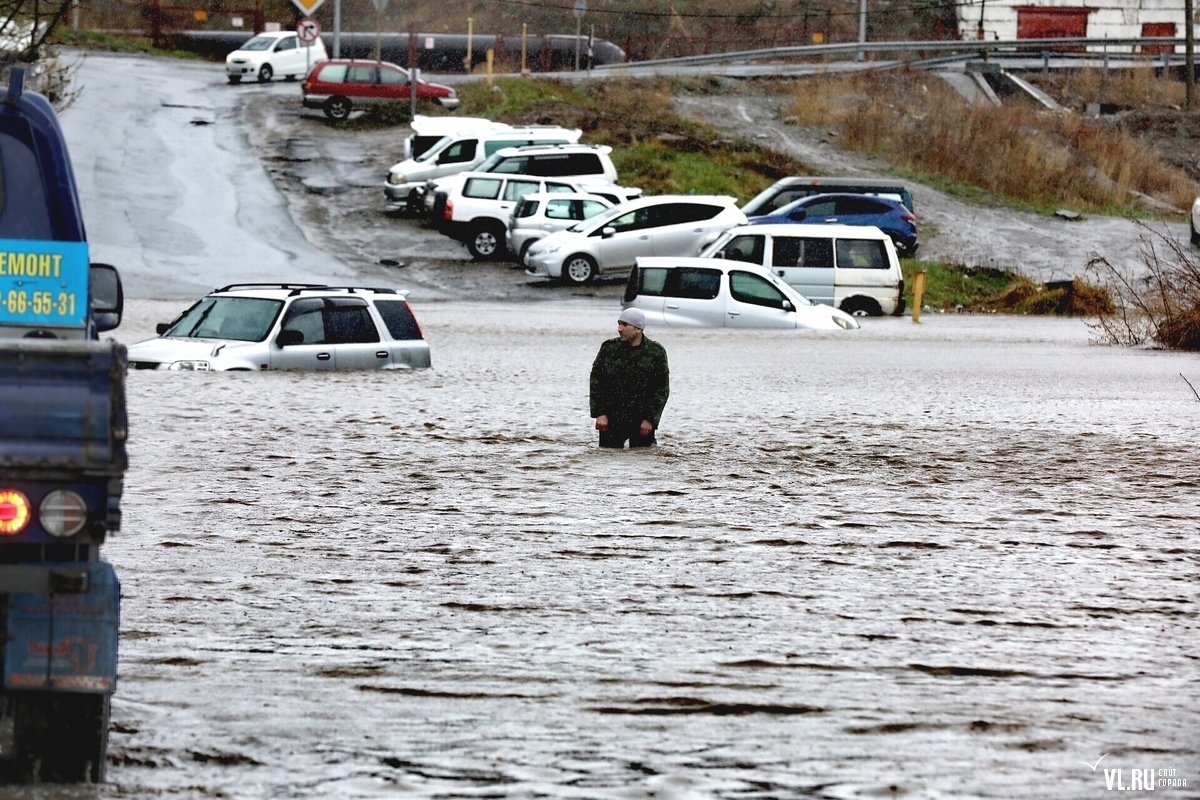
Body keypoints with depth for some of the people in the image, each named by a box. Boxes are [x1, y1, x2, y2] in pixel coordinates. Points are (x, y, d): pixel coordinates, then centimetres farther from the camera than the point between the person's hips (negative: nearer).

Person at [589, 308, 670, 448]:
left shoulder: (655, 352, -2)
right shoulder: (608, 348, 4)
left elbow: (662, 389, -1)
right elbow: (596, 381, 4)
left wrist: (650, 419, -8)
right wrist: (600, 414, -5)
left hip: (641, 421, -2)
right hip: (611, 420, 2)